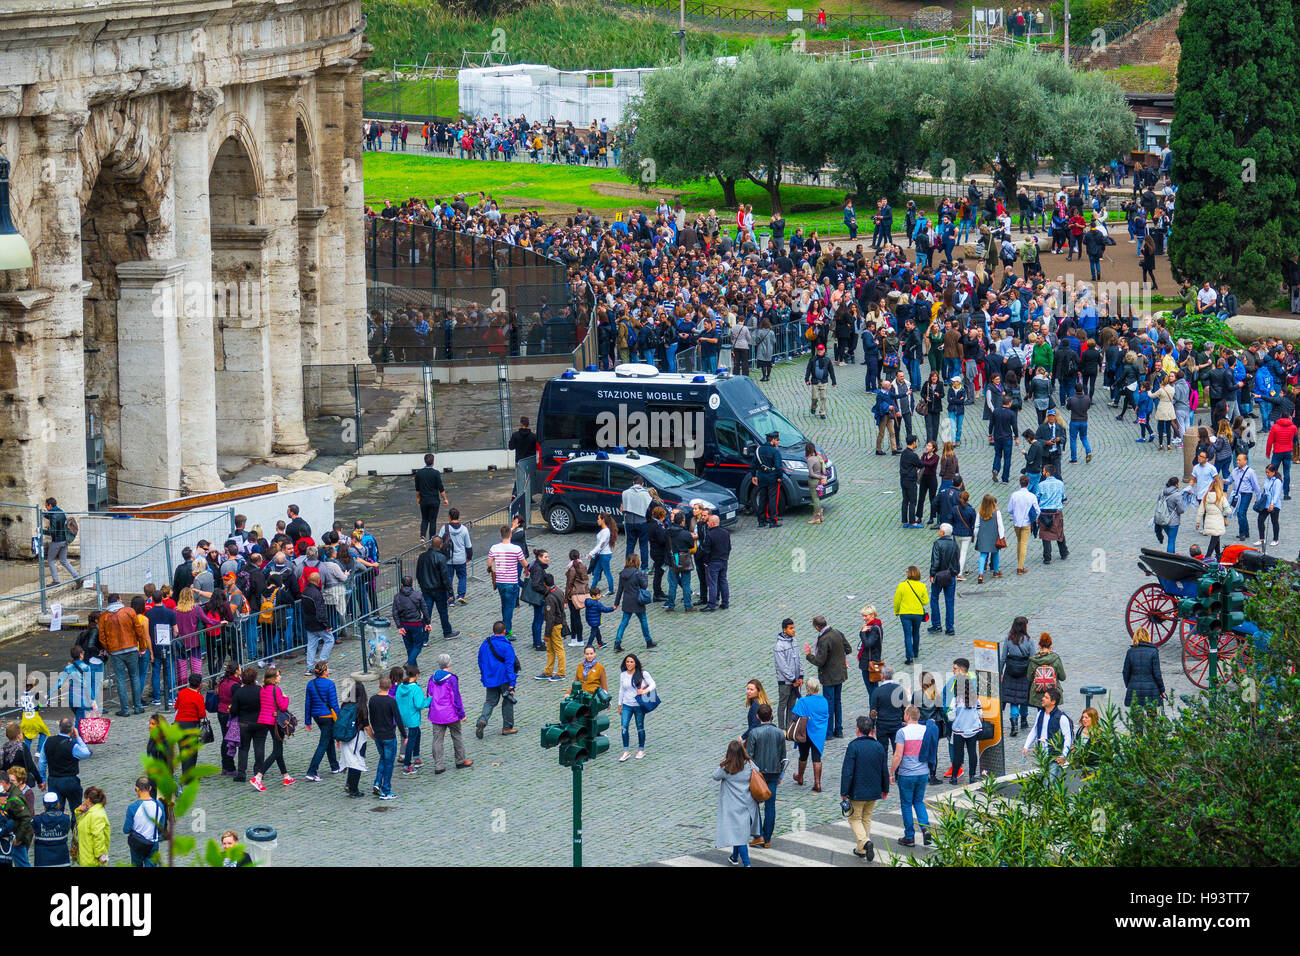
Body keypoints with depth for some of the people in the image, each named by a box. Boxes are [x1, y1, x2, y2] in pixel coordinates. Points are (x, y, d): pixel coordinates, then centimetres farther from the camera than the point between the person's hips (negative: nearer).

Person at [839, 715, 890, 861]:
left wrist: (844, 793, -10)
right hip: (873, 792, 5)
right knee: (866, 819, 17)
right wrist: (885, 789, 21)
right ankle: (861, 850, 22)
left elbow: (847, 771, -17)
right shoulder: (879, 747, 0)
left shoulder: (853, 746, -15)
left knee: (855, 819, 7)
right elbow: (885, 771, 8)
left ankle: (865, 842, -18)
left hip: (857, 792, -5)